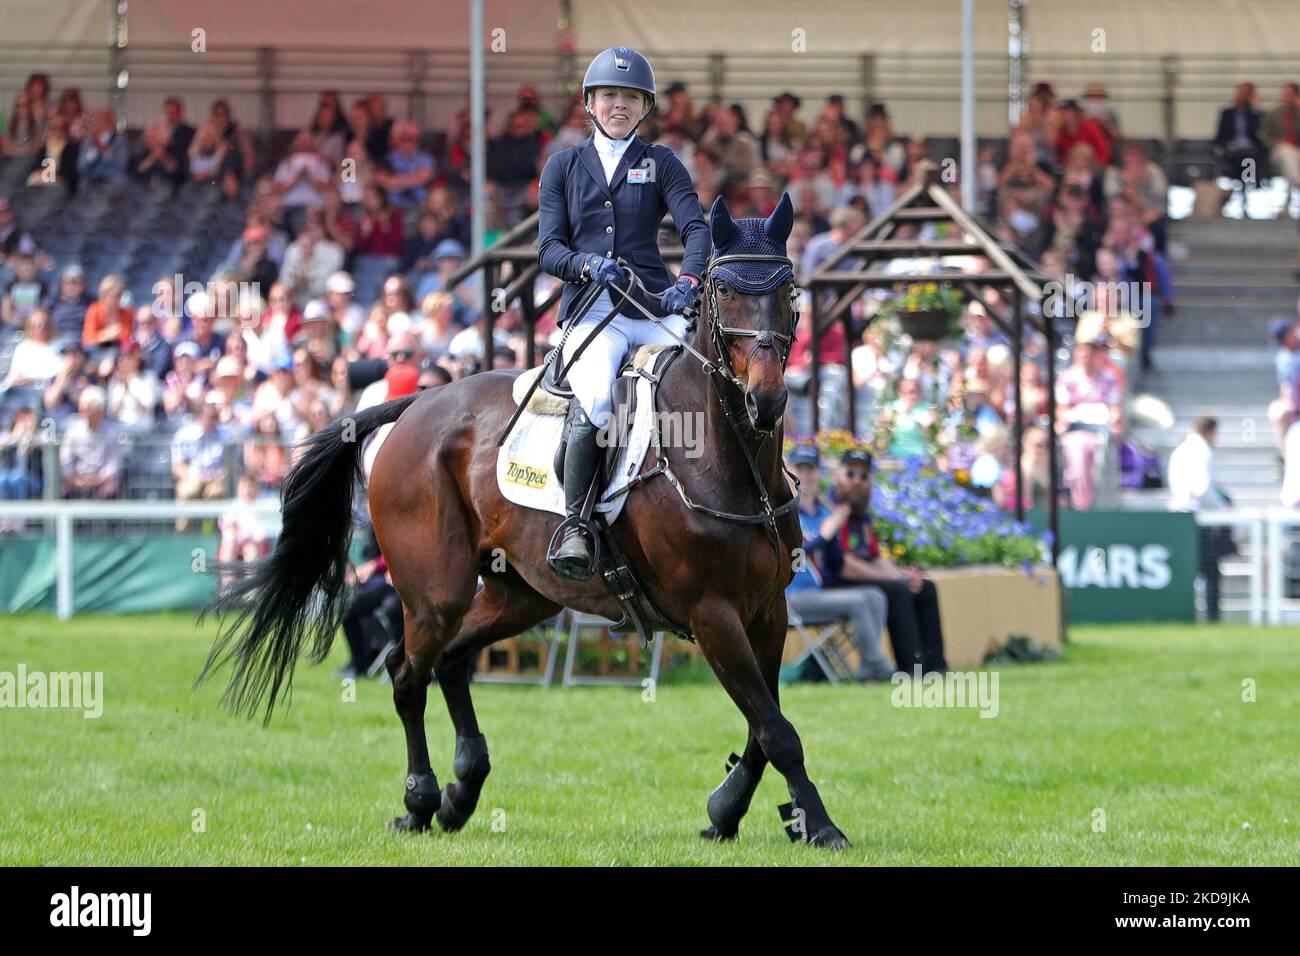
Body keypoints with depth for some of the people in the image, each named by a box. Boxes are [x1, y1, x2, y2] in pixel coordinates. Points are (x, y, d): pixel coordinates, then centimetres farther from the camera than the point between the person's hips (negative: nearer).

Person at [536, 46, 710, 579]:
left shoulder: (661, 164, 14)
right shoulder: (564, 166, 16)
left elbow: (695, 227, -1)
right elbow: (549, 249, 7)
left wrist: (689, 281, -22)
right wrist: (589, 266, -16)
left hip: (656, 306, 1)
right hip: (593, 311, -1)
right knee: (595, 397, -33)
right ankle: (575, 526, -29)